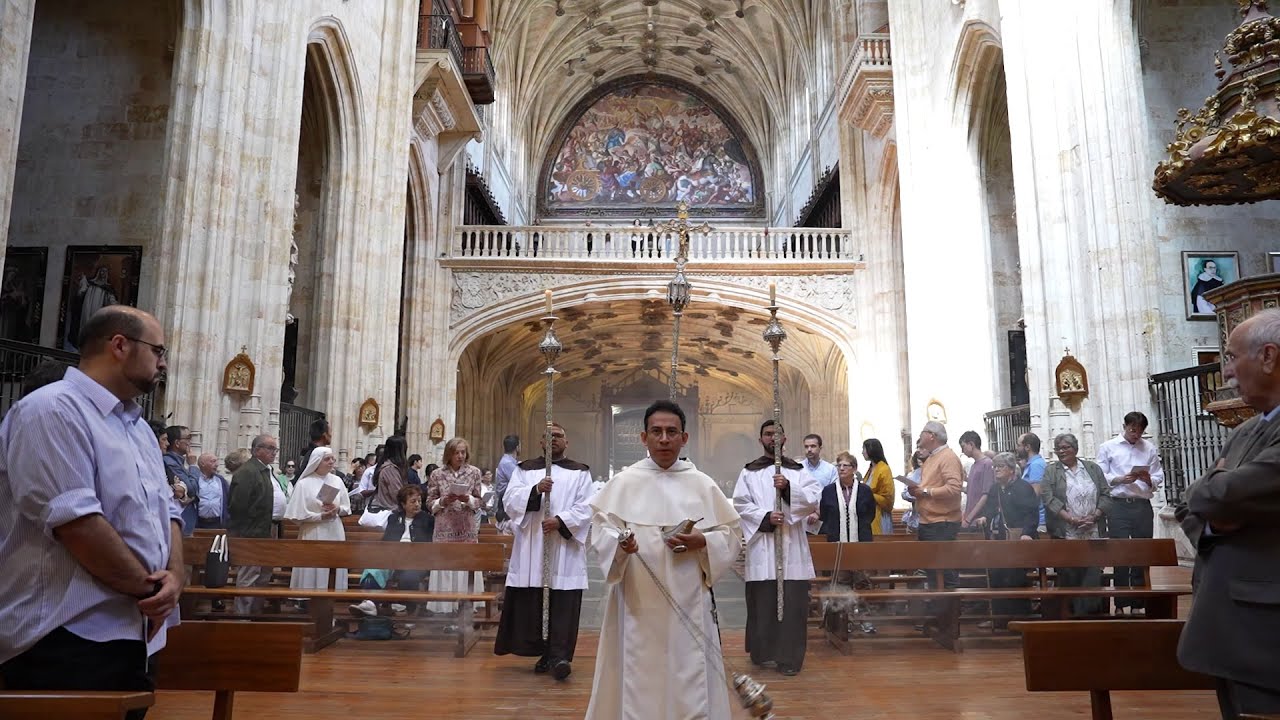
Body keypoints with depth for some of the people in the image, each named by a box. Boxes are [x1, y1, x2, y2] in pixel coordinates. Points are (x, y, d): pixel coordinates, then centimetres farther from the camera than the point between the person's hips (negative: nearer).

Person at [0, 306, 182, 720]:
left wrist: (175, 575, -5)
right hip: (66, 644, -9)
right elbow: (75, 521, -22)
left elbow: (167, 512, 15)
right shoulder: (54, 410, -13)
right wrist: (149, 587, -13)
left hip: (135, 637, 9)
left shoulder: (139, 427, 16)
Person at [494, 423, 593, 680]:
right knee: (532, 603, 2)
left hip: (565, 548, -1)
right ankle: (544, 652, 14)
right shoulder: (525, 469, 13)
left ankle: (559, 655, -8)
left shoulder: (580, 472, 9)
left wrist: (560, 520, -16)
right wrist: (536, 490, -16)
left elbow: (585, 508, -2)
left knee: (563, 605, -8)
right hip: (531, 547, 2)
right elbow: (511, 500, 0)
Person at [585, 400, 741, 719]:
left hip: (688, 603, 1)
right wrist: (620, 544, -23)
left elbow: (732, 536, 6)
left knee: (690, 681, 4)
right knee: (637, 681, 3)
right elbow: (600, 531, -3)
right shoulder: (623, 482, 2)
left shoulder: (703, 485, 5)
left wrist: (702, 542, -12)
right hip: (638, 603, -1)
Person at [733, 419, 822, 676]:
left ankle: (789, 658, 6)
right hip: (762, 545, -1)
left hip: (791, 545, 1)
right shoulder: (749, 472, 9)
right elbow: (740, 504, -1)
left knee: (792, 602, -2)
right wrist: (766, 517, -15)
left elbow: (814, 500, -1)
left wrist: (788, 488, -15)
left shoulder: (797, 470, 12)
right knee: (763, 602, 1)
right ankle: (764, 653, 15)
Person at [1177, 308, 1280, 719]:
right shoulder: (1242, 435, 14)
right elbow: (1190, 508, 15)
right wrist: (1212, 522, -8)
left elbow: (1225, 496, -23)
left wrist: (1209, 487, 0)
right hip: (1226, 626, 8)